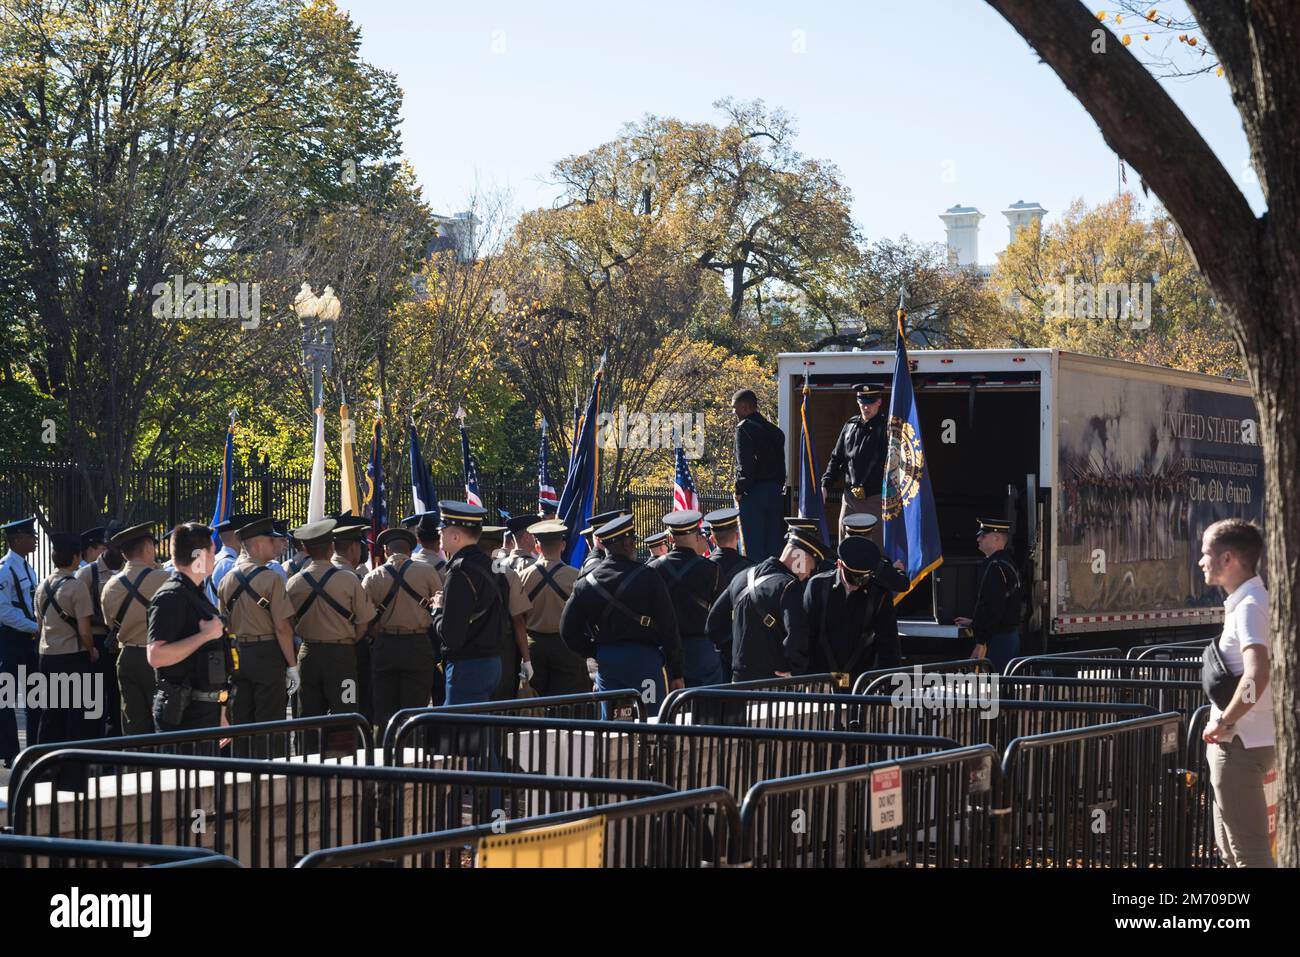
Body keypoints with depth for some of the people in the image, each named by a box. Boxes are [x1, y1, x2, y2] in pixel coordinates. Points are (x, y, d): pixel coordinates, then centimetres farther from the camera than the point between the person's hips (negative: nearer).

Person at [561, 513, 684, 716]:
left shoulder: (586, 583, 3)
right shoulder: (647, 578, -8)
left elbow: (568, 631, 3)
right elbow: (669, 628, -7)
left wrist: (596, 653, 13)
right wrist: (676, 673, -1)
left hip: (606, 662, 4)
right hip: (644, 660, -4)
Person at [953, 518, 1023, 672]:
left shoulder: (995, 566, -17)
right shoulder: (1007, 563, 16)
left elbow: (993, 606, -23)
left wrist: (981, 644, -23)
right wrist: (974, 622, 28)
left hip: (998, 640, -11)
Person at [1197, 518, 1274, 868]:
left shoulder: (1249, 606, -19)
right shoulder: (1242, 603, 13)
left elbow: (1256, 677, -33)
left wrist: (1223, 722, -21)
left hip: (1240, 746, -10)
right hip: (1235, 743, 10)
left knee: (1249, 852, -6)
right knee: (1230, 849, 19)